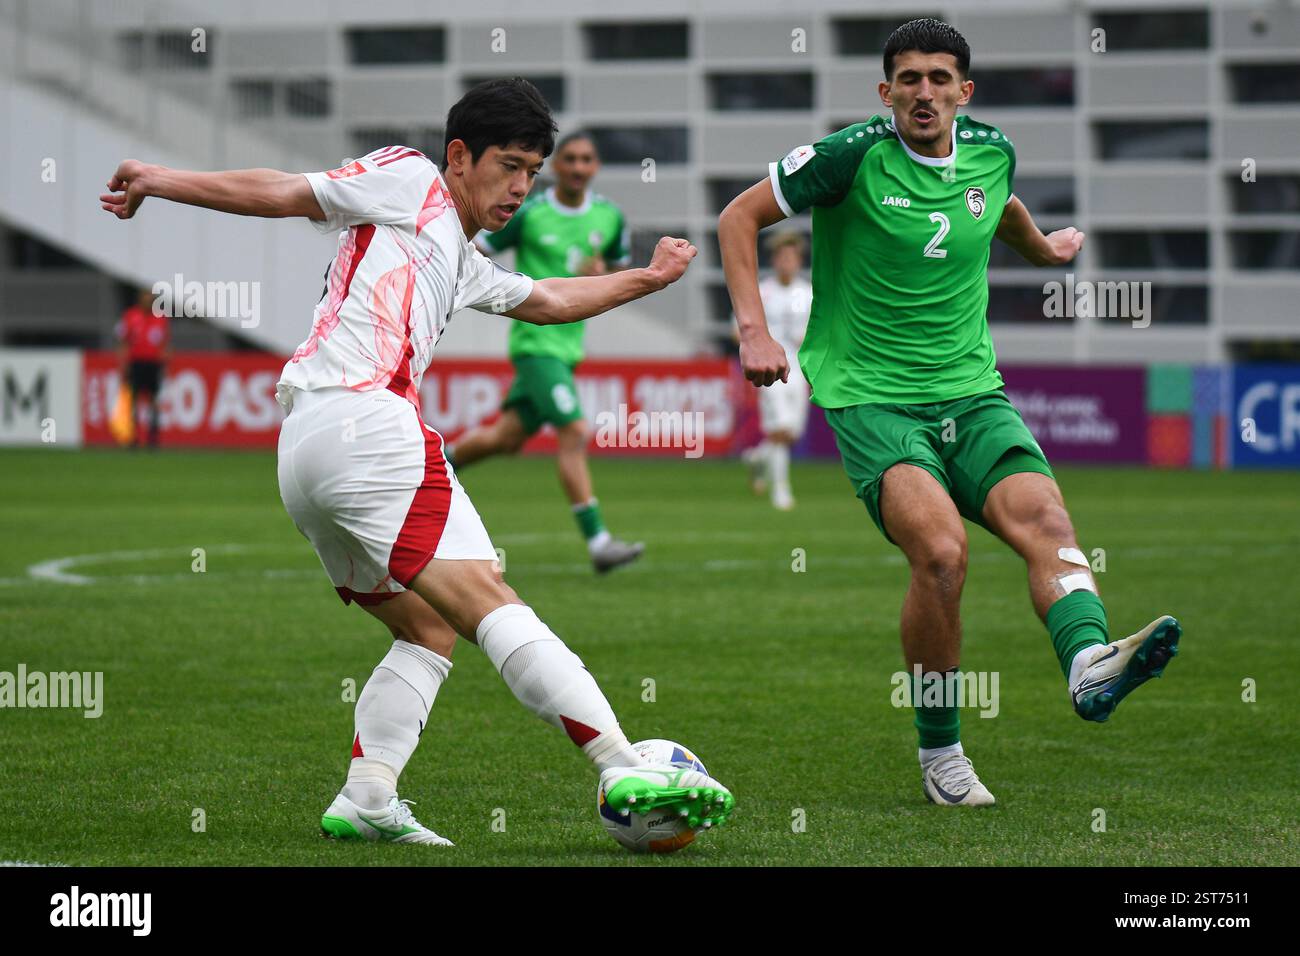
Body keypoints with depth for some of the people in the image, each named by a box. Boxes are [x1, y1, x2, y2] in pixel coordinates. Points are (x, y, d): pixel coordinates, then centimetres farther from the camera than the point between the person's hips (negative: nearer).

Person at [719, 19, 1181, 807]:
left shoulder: (992, 153, 7)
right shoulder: (855, 157, -8)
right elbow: (740, 218, -1)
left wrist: (1042, 247, 49)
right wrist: (754, 330, -10)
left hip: (971, 394, 5)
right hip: (870, 399, -5)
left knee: (1045, 517, -24)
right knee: (942, 548, -27)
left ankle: (1091, 664, -48)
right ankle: (939, 753, -11)